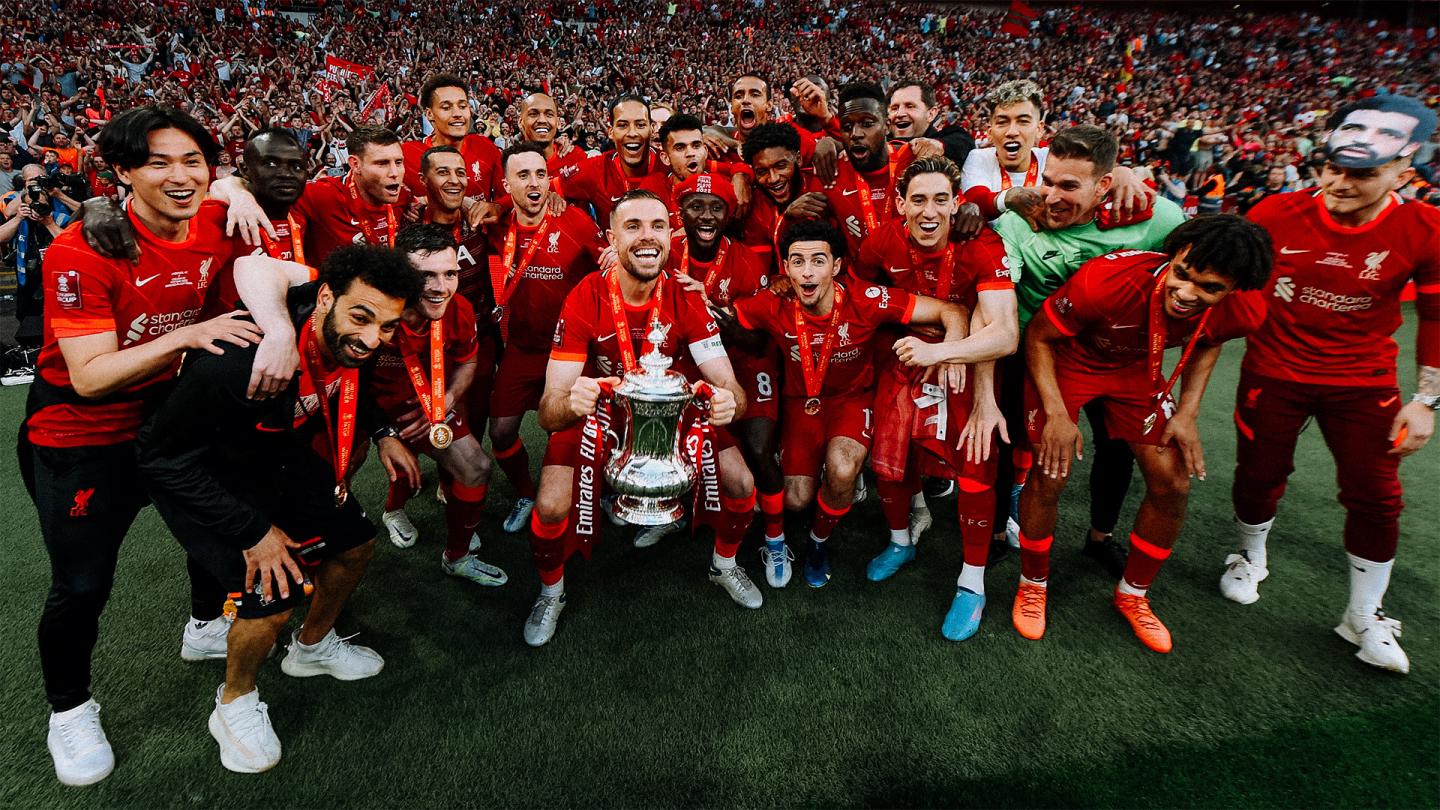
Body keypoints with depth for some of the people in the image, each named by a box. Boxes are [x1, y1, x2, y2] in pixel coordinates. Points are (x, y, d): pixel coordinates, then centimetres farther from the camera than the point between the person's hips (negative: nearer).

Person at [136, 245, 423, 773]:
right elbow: (163, 456, -28)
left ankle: (312, 648, 39)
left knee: (356, 542, 11)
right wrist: (252, 532, -25)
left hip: (280, 452, 7)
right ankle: (235, 704, 16)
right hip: (200, 470, -7)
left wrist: (381, 434, -2)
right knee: (274, 593, -17)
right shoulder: (241, 358, -41)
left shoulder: (355, 341, -20)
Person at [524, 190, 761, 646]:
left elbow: (730, 386, -19)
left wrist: (728, 400, -45)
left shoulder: (686, 298, -14)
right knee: (552, 507, -20)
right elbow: (548, 414, -26)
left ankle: (724, 565, 23)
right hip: (599, 410, -2)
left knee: (741, 484, -11)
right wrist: (570, 401, -52)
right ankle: (552, 593, 14)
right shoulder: (584, 300, -22)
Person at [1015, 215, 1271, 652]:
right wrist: (1056, 414, -25)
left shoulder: (1243, 312, -24)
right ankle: (1032, 584, 14)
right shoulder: (1106, 280, -38)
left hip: (1136, 369, 4)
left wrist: (1187, 413, -5)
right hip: (1067, 360, -4)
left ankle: (1132, 595, 23)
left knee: (1173, 486, -1)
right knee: (1050, 478, -14)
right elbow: (1038, 337, -21)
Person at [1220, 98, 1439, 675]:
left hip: (1362, 382, 1)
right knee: (1259, 476, 9)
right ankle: (1251, 559, 40)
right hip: (1273, 372, 0)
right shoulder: (1278, 214, -15)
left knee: (1376, 496, 4)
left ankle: (1364, 618, 24)